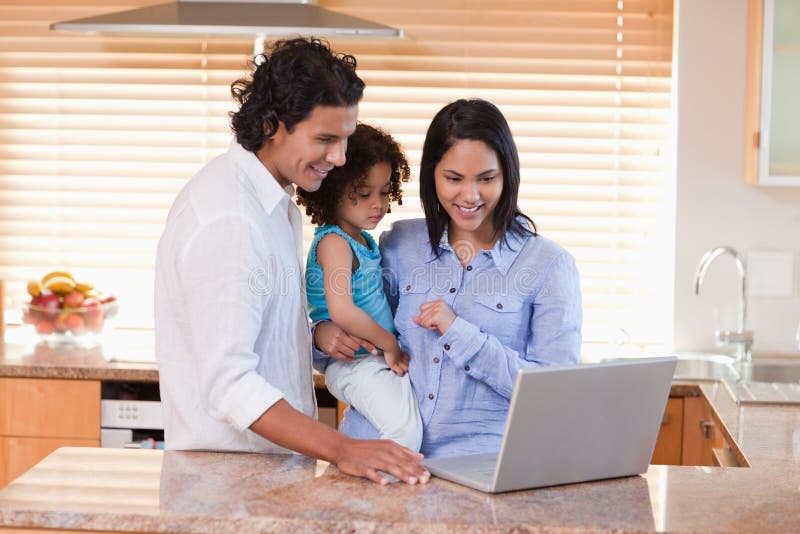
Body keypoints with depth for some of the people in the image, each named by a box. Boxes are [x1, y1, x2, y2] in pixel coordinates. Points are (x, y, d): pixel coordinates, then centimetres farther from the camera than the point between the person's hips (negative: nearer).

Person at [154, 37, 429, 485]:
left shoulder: (276, 199, 10)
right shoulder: (227, 221, -21)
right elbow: (228, 385, -25)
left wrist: (320, 336, 1)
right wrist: (341, 449, -32)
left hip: (274, 457, 8)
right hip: (226, 467, -8)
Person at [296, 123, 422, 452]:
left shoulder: (364, 240, 15)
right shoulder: (334, 242, -15)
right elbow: (342, 312, -25)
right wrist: (389, 343, -14)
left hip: (378, 359, 10)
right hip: (353, 362, -10)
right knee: (406, 430, -24)